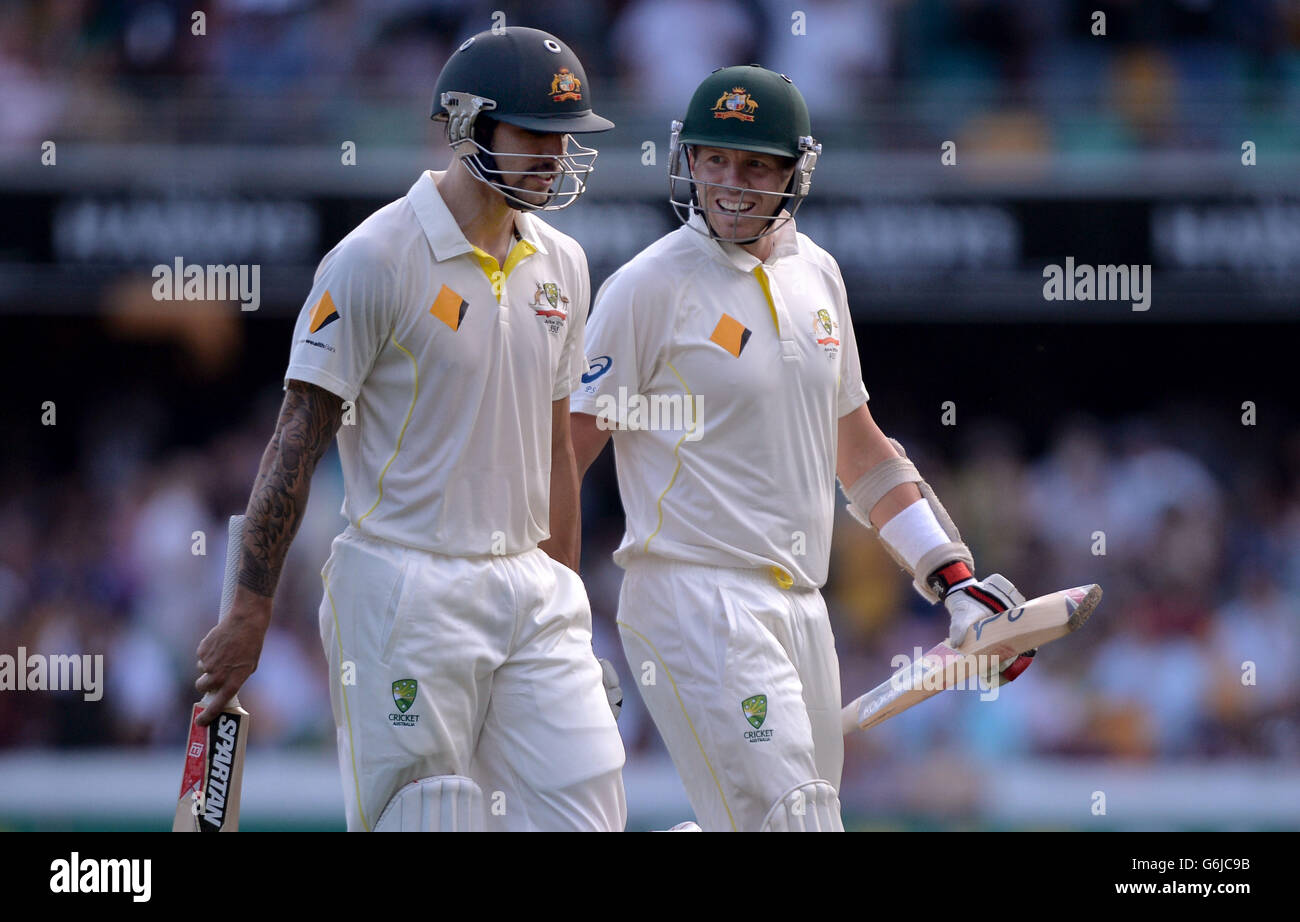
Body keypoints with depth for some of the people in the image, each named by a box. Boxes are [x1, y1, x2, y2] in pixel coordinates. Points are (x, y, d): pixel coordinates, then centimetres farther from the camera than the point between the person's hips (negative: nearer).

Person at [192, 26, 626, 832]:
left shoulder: (559, 266, 11)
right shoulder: (376, 259, -10)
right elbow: (298, 441, -10)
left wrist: (566, 602, 19)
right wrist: (250, 614, -13)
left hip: (528, 584, 7)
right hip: (409, 591, -7)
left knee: (584, 806, -1)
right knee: (421, 822, -6)